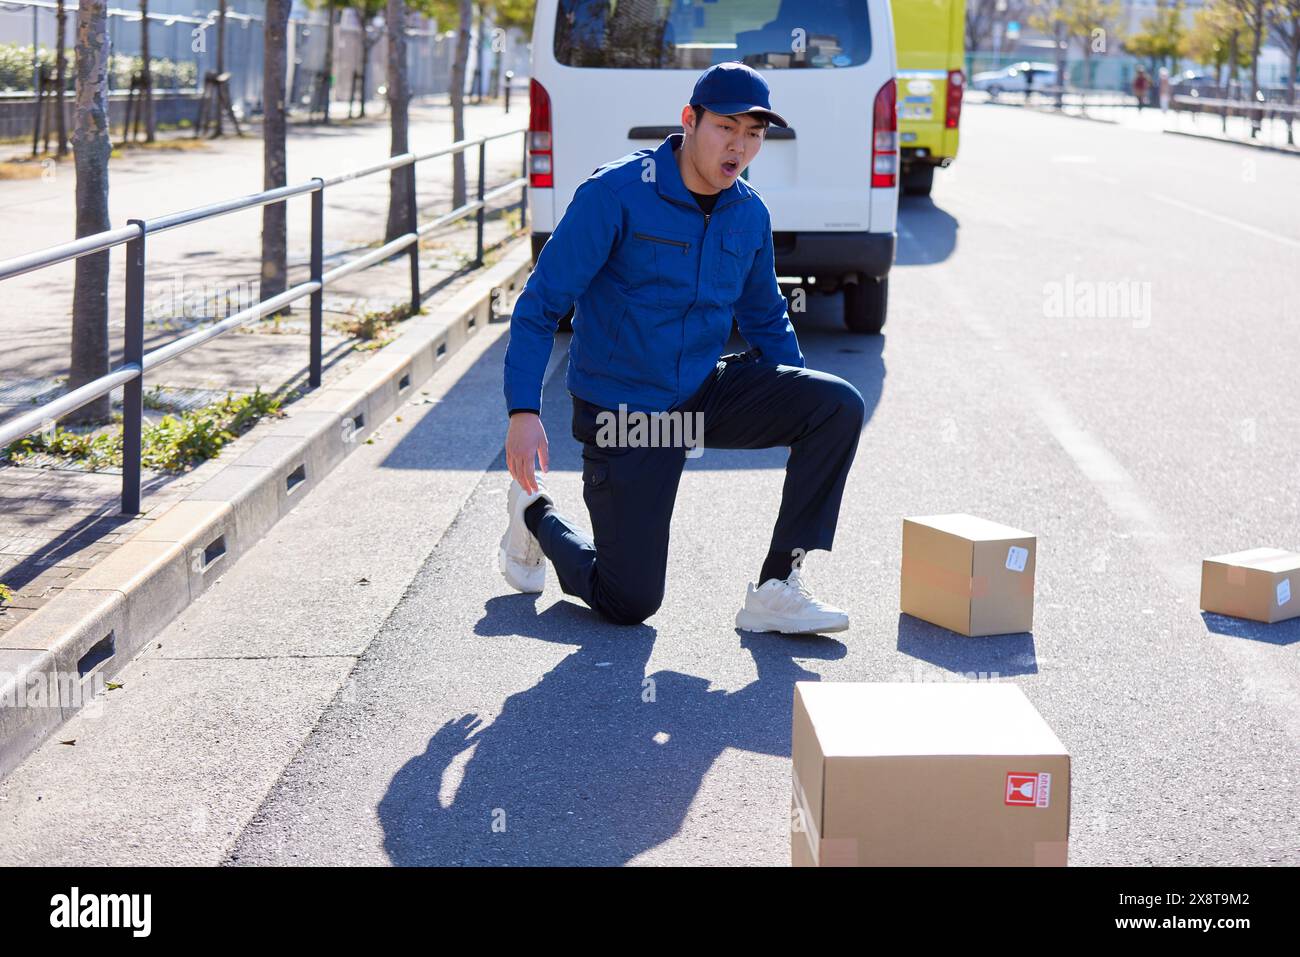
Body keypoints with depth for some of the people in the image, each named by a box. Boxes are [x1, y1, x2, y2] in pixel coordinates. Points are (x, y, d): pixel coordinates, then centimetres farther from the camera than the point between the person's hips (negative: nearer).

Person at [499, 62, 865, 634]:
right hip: (623, 414, -5)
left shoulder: (750, 214, 2)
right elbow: (540, 304, -15)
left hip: (707, 393, 5)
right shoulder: (614, 194, -16)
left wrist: (803, 416, 12)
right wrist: (524, 411, -26)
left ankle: (777, 587, -11)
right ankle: (535, 514, 28)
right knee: (628, 605, -3)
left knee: (840, 405, -18)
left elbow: (766, 320, 18)